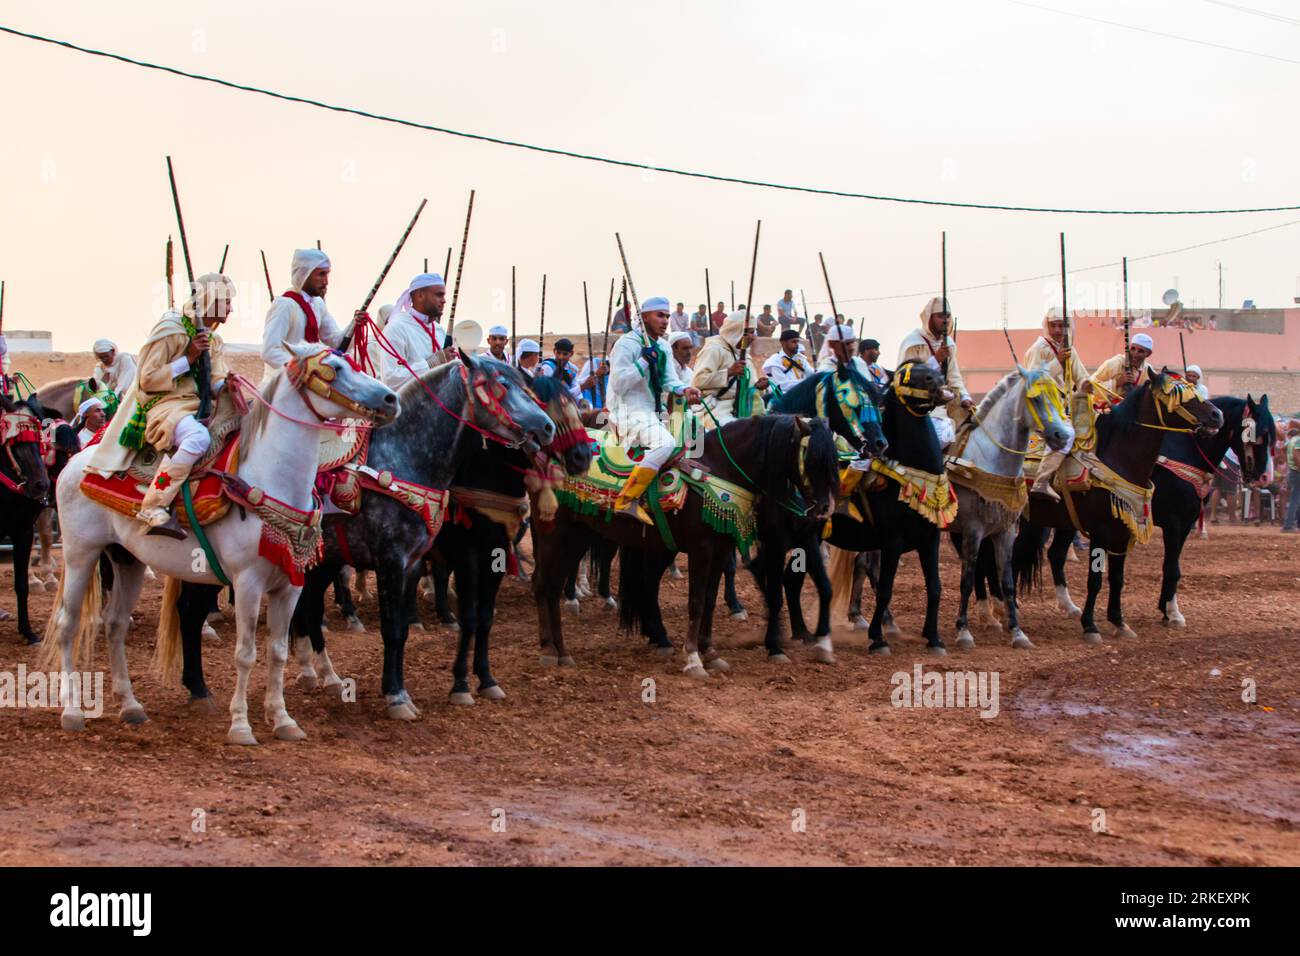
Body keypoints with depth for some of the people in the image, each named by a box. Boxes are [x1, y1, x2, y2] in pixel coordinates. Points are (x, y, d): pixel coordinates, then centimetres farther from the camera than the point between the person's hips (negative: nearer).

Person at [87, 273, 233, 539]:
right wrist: (189, 359, -14)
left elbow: (215, 382, 17)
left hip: (197, 406, 9)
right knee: (198, 437, -39)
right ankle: (154, 508, -40)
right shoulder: (170, 330, -7)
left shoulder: (212, 339, 19)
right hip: (164, 405, -9)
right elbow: (147, 379, -10)